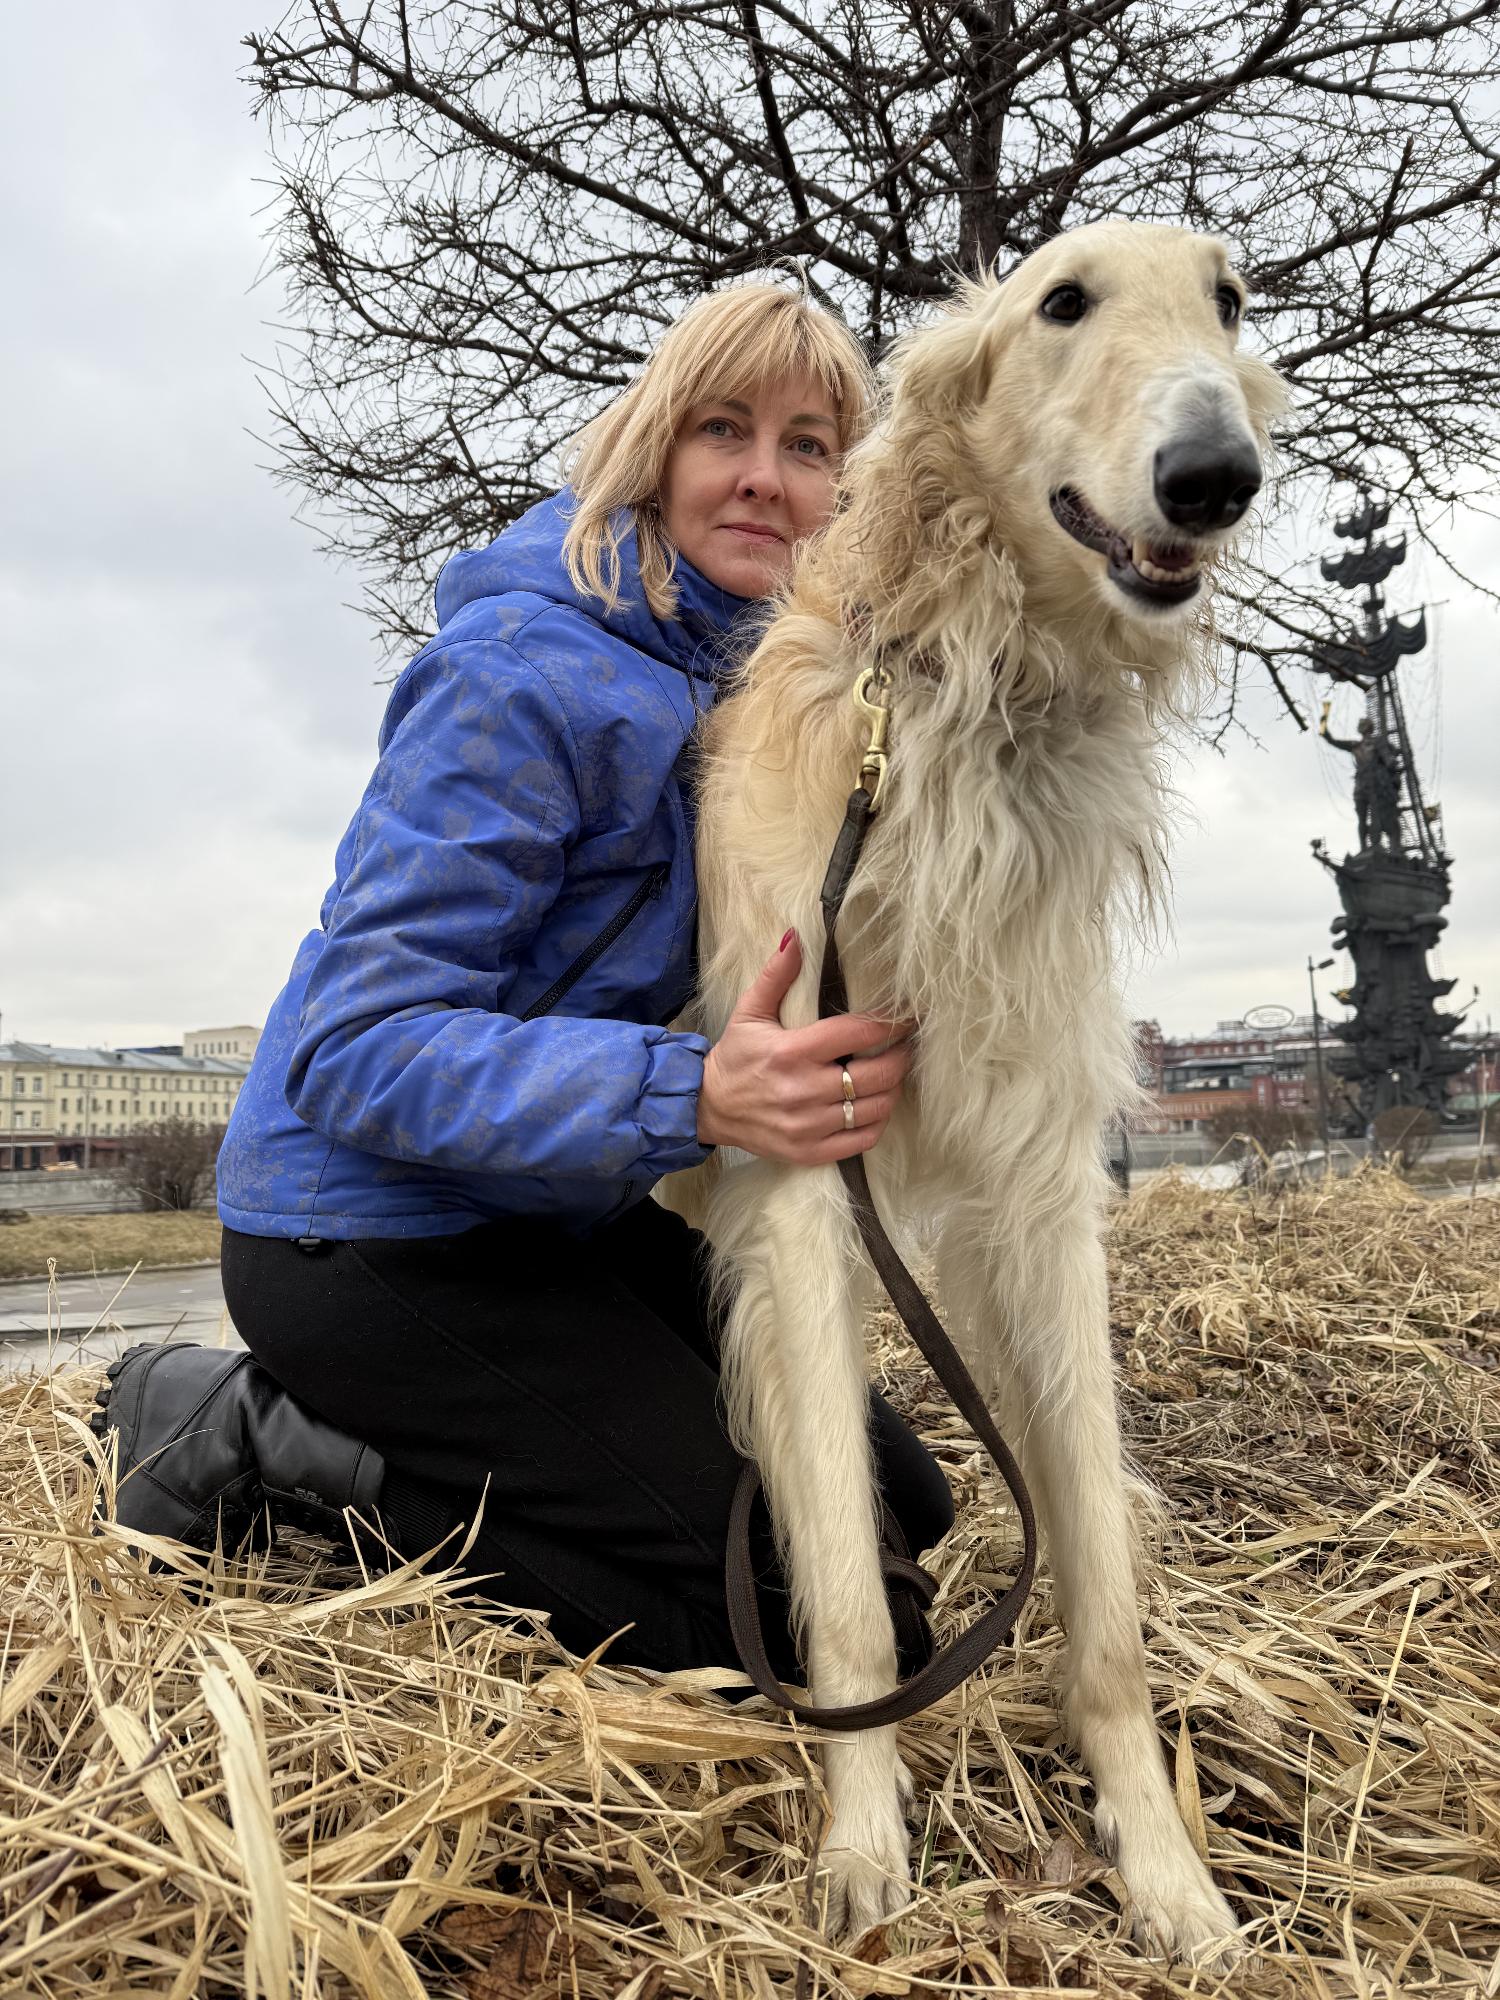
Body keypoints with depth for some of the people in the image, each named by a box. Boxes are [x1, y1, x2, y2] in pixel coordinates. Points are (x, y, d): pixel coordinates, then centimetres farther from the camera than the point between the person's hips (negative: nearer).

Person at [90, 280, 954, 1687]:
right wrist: (690, 1096, -38)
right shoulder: (525, 673, -21)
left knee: (899, 1511, 11)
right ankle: (264, 1441, -2)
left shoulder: (763, 674, 7)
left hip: (558, 1212, 9)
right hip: (378, 1236, -9)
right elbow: (361, 1050, -26)